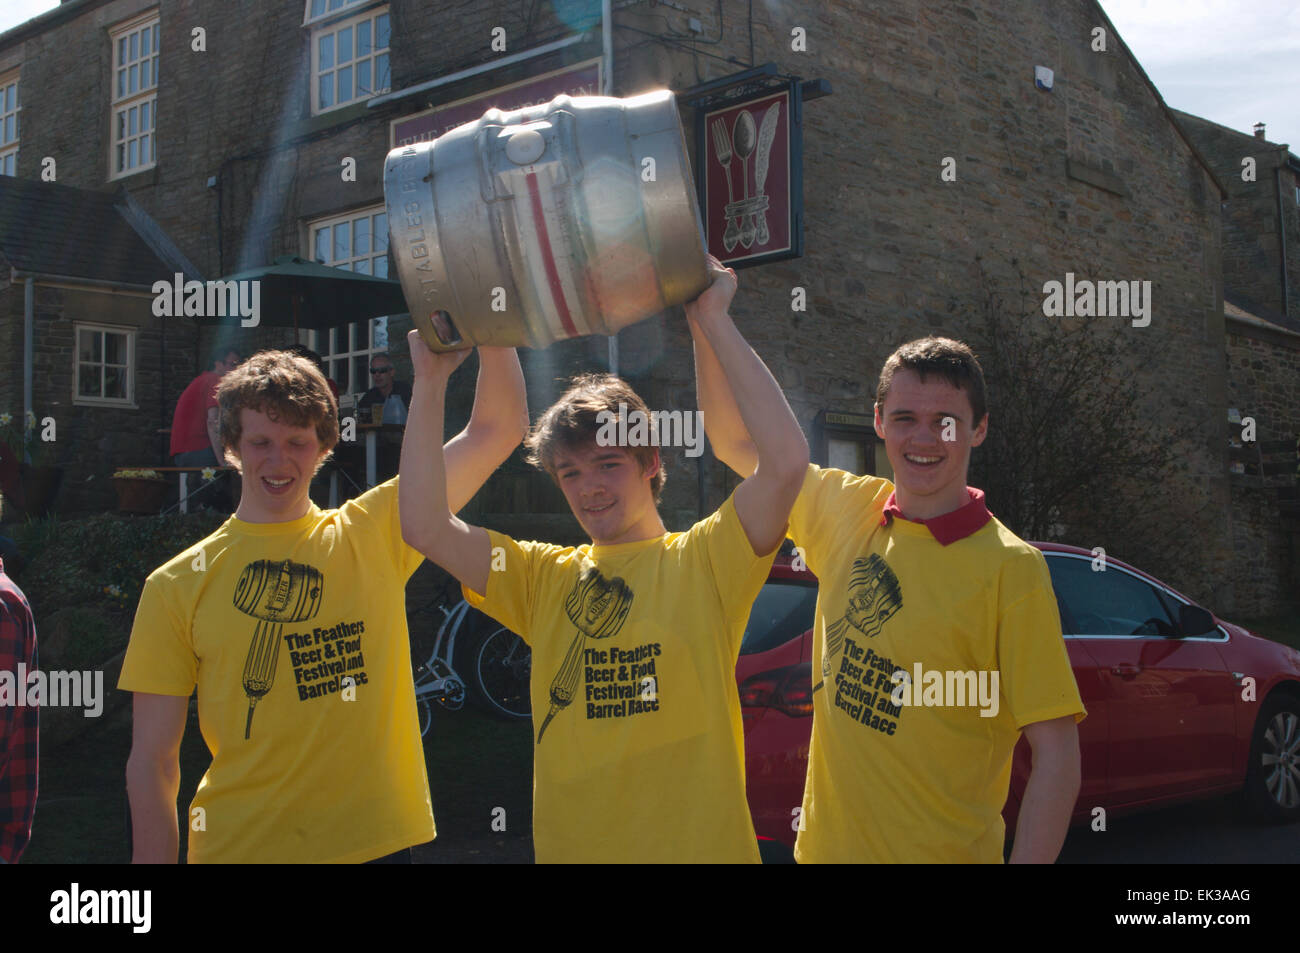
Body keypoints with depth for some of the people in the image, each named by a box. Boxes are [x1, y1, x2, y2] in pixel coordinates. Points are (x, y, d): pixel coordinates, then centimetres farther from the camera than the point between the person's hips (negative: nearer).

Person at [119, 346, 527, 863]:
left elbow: (496, 429, -3)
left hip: (374, 841, 1)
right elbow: (152, 760, 0)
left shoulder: (374, 536, 1)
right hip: (238, 846, -1)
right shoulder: (177, 585, -1)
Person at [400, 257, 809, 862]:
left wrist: (714, 323, -16)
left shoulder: (703, 562, -3)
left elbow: (787, 461, -19)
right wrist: (431, 380, -4)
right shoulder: (545, 579, 7)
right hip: (569, 846, 3)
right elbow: (424, 526, -4)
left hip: (700, 845, -3)